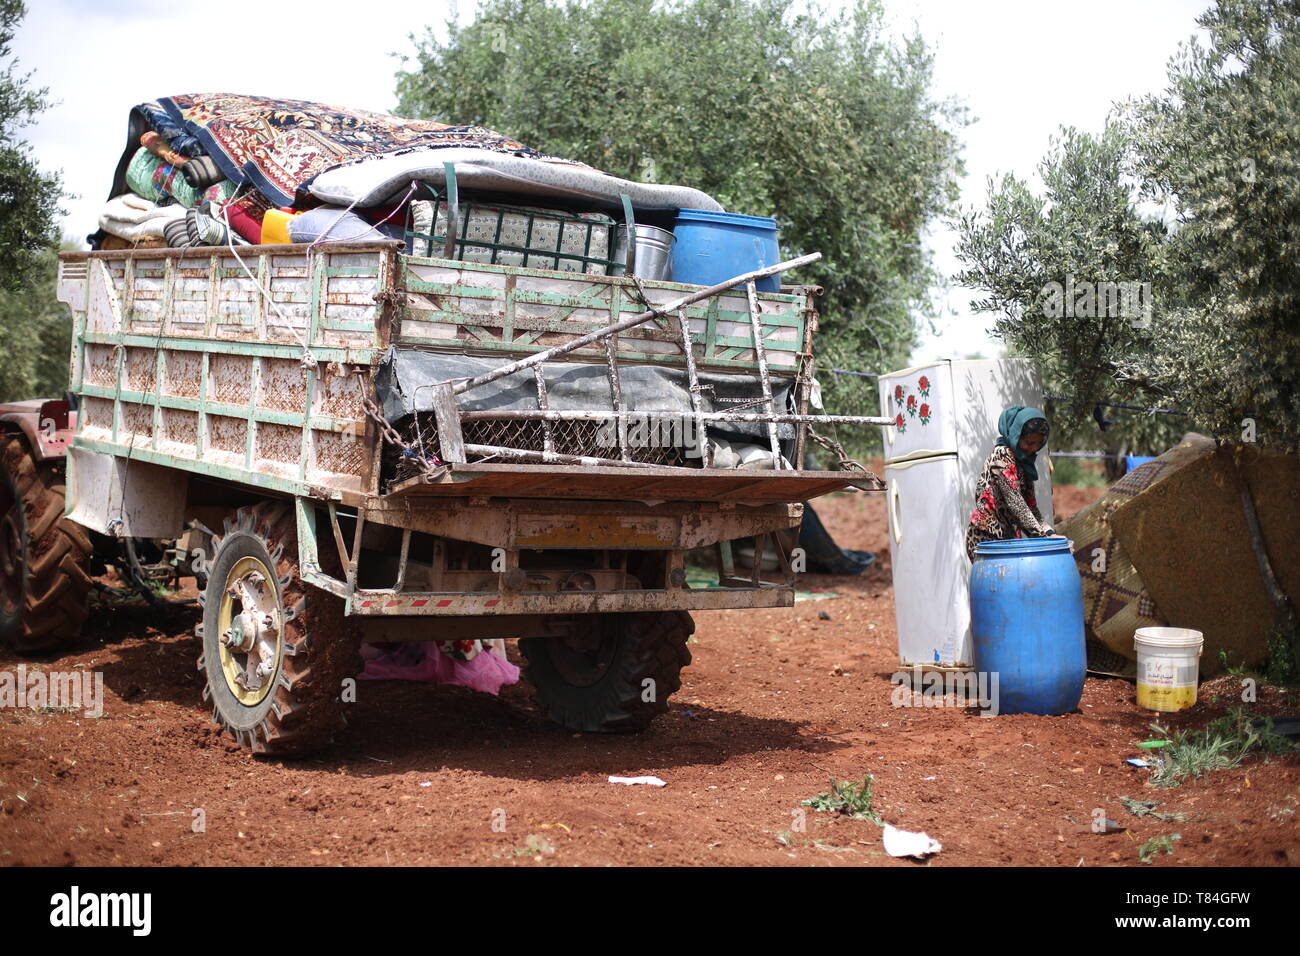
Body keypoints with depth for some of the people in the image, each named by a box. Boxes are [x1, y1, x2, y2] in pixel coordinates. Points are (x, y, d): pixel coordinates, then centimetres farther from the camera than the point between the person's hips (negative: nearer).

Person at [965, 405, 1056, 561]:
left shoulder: (1024, 461, 15)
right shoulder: (1002, 455, -11)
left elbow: (1030, 505, 15)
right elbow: (1014, 501, -19)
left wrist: (1049, 532, 0)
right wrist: (1041, 534, -21)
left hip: (1005, 537, 8)